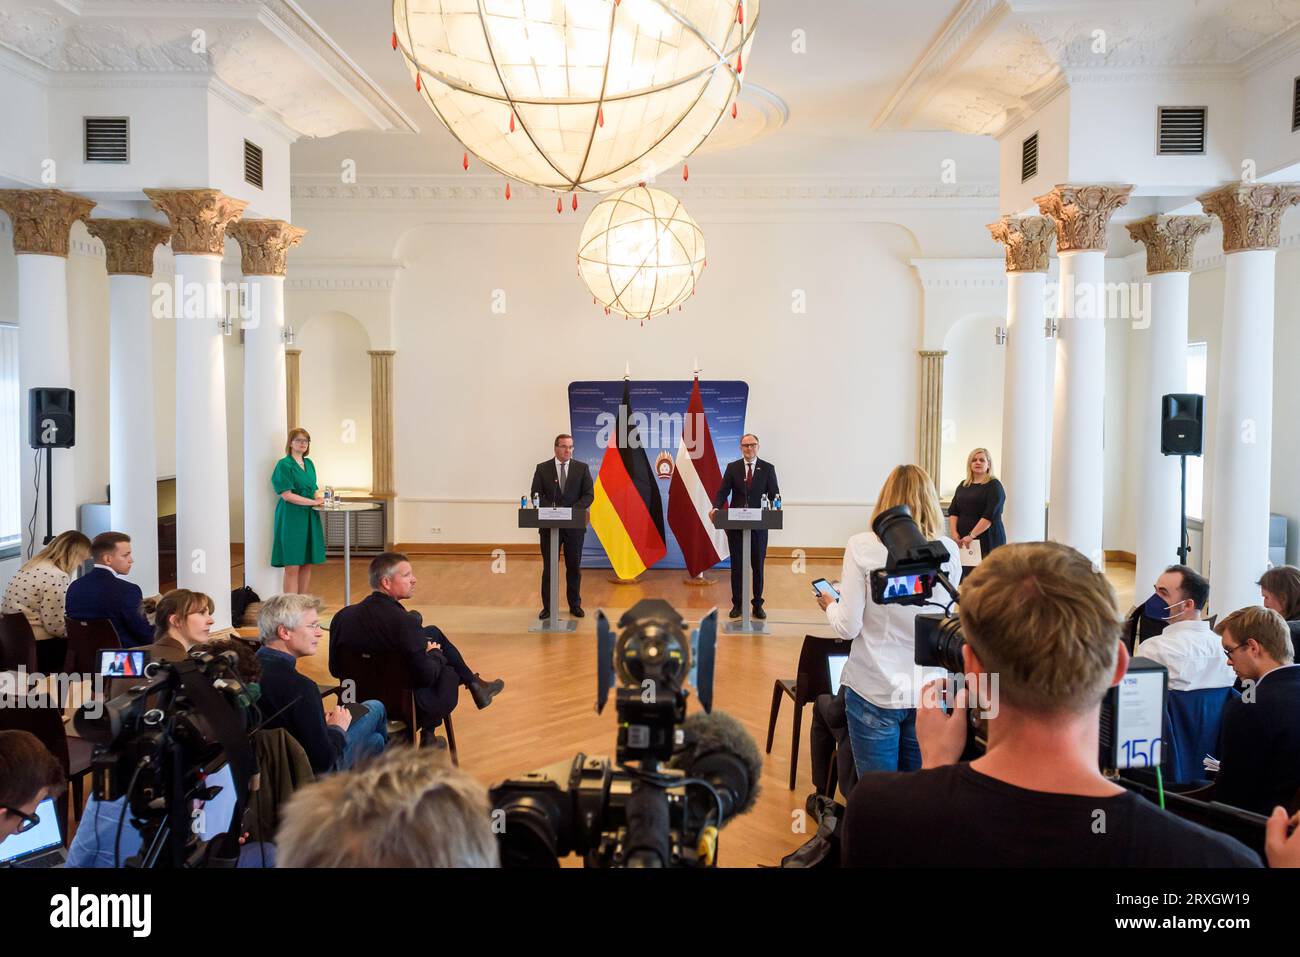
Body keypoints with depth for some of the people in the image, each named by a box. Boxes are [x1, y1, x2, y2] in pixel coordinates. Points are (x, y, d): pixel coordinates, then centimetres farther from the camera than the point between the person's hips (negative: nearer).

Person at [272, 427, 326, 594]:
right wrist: (314, 502, -16)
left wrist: (321, 496, -2)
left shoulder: (309, 463, 15)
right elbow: (287, 495, -14)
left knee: (307, 564, 7)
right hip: (292, 517, -7)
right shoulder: (284, 465, -7)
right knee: (292, 566, -7)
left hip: (310, 518, 7)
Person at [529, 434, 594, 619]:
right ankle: (547, 606, 12)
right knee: (548, 567, 4)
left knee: (574, 567, 8)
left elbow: (589, 495, -1)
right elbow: (536, 495, 0)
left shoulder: (582, 468, 3)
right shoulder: (542, 468, 3)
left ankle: (575, 605, 18)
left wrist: (572, 510, -16)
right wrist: (552, 509, -16)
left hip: (574, 525, 0)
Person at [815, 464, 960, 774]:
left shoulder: (862, 547, -12)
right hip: (930, 692, 3)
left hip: (875, 692, -3)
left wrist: (829, 605, 10)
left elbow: (848, 627, -10)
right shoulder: (947, 550, -4)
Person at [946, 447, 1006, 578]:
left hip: (987, 542, -5)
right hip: (963, 541, 5)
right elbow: (952, 511, 11)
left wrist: (972, 535, -20)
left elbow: (990, 515, -13)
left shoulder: (994, 486, -2)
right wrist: (954, 532, -5)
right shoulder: (963, 486, 16)